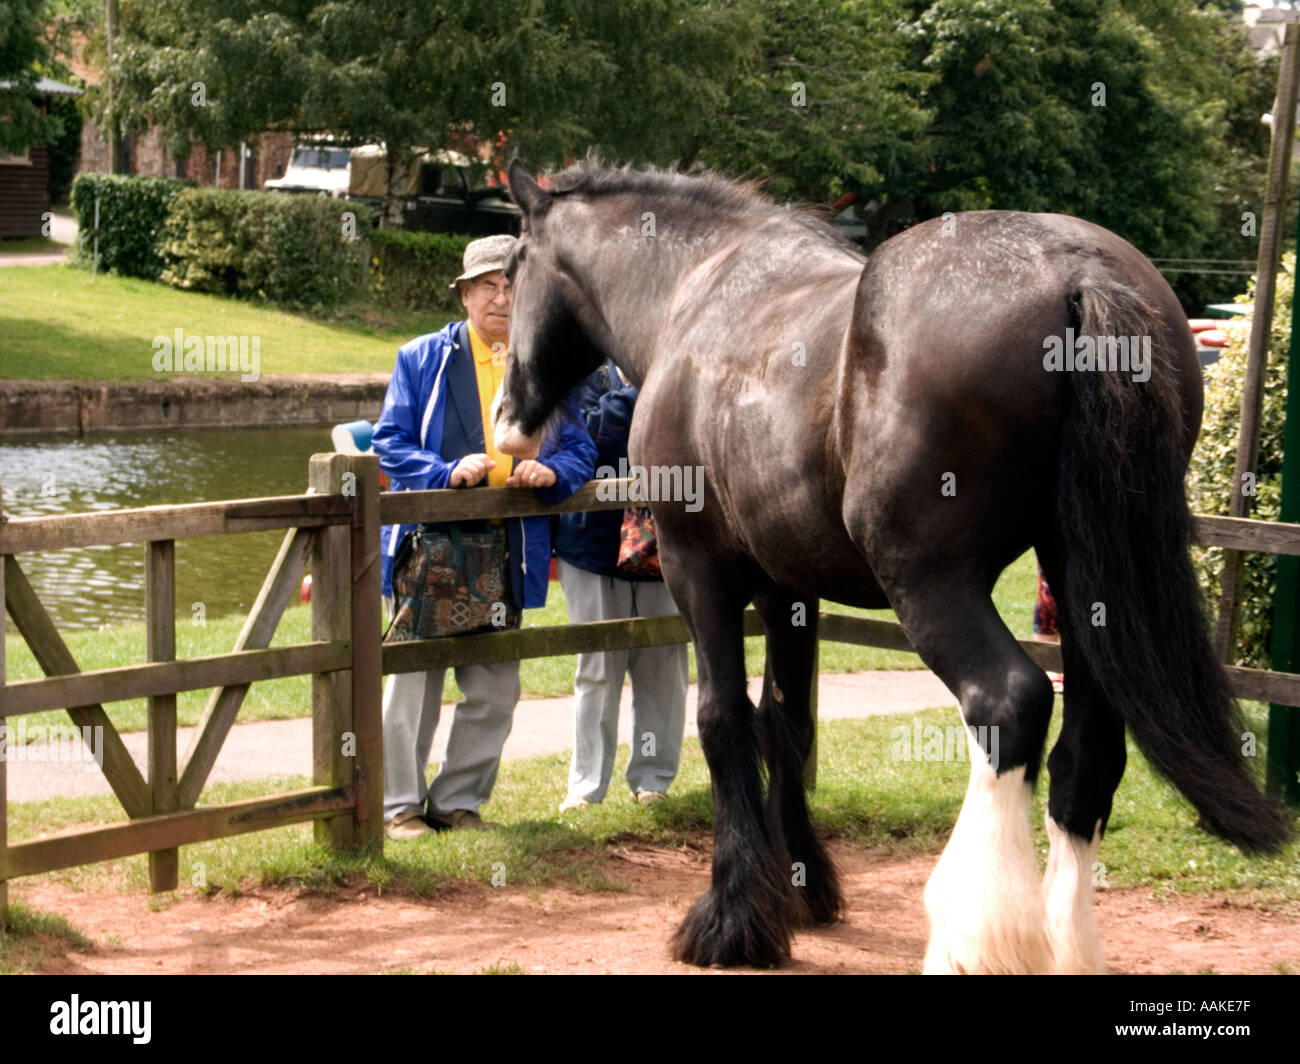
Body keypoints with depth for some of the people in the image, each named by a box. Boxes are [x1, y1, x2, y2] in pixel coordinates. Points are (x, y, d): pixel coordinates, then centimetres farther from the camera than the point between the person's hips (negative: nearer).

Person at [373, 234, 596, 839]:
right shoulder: (422, 360, 4)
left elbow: (580, 449, 13)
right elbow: (389, 443, 0)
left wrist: (551, 471, -10)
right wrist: (449, 471, -17)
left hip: (509, 550, 3)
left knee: (495, 689, 4)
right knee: (413, 679, 0)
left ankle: (459, 801, 17)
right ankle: (400, 805, 11)